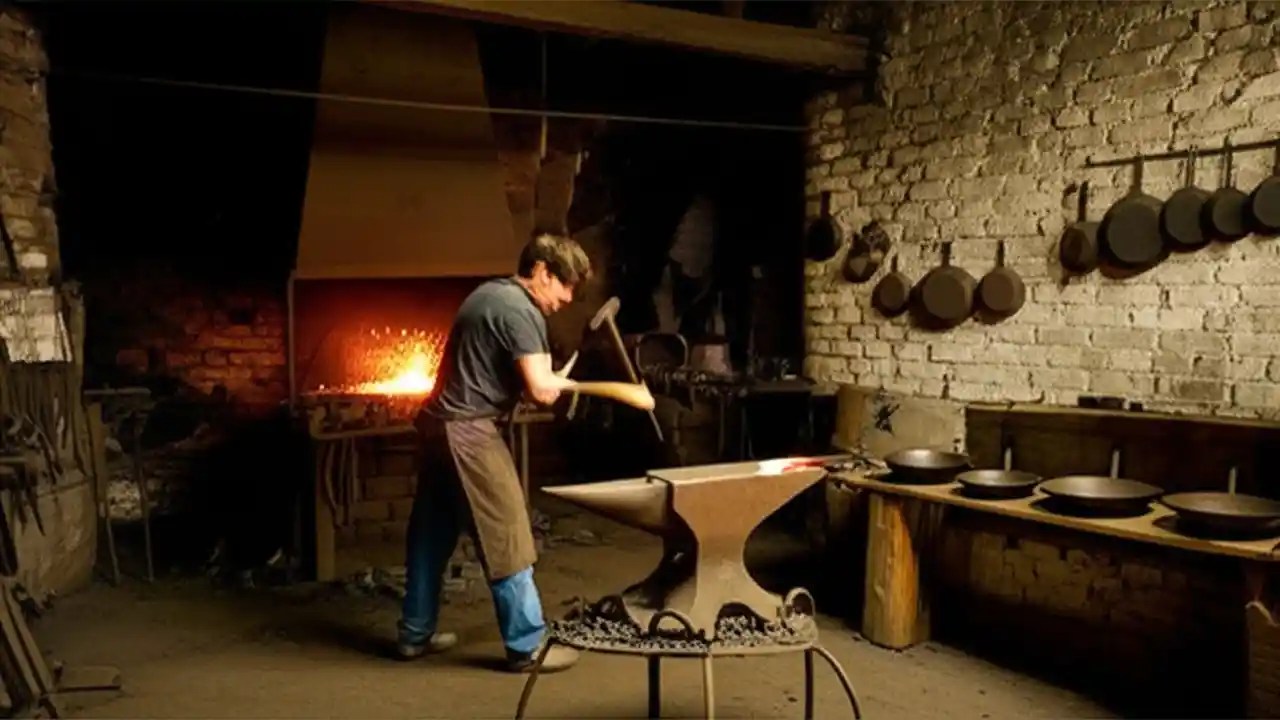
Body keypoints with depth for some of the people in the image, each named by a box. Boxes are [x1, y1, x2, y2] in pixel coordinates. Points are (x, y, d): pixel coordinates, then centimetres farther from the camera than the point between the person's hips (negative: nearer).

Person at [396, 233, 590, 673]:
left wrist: (546, 379, 10)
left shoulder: (491, 293, 15)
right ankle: (527, 646, 5)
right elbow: (539, 389, -22)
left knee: (432, 532, 16)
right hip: (468, 431, -10)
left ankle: (415, 633, 27)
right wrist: (562, 381, 1)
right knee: (507, 538, -3)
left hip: (440, 422, 10)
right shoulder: (520, 310, -15)